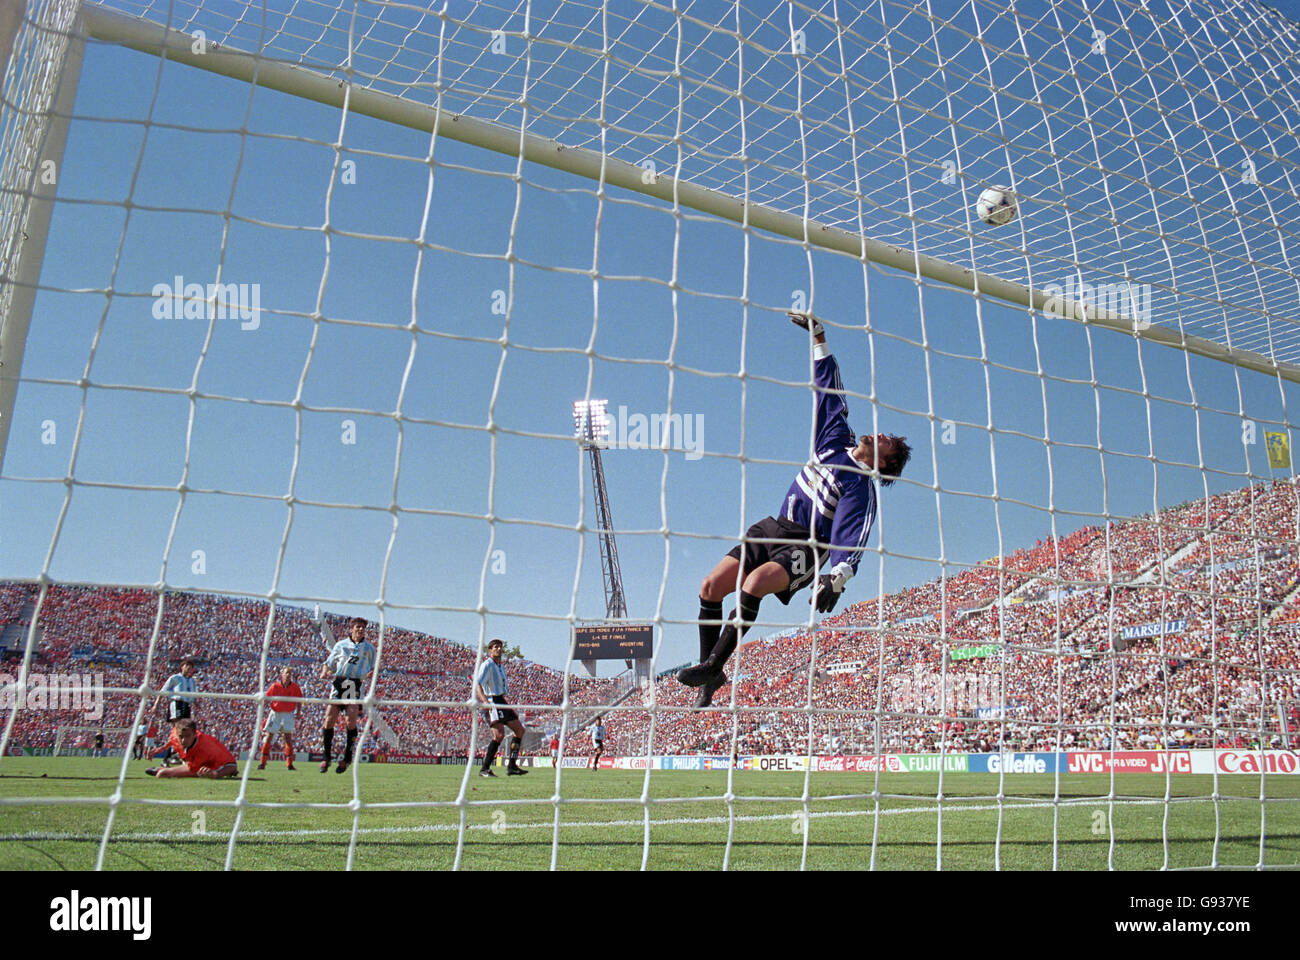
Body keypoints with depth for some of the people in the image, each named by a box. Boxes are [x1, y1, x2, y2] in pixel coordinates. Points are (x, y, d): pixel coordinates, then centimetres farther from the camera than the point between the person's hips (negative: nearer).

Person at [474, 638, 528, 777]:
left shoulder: (501, 667, 20)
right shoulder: (487, 665, -8)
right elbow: (477, 685, -20)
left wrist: (511, 709, 29)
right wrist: (485, 701, -35)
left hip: (501, 702, 10)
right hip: (492, 702, -10)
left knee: (519, 729, 7)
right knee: (499, 734, -20)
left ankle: (512, 766, 10)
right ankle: (484, 769, -13)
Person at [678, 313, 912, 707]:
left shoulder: (862, 490, -8)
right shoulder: (836, 437, 10)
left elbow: (850, 540, -20)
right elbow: (827, 384, 15)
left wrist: (837, 578, -36)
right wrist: (819, 337, 14)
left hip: (805, 547, -7)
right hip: (773, 528, 7)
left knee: (755, 582, -35)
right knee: (711, 586, -8)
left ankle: (714, 665, -24)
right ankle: (710, 672, 5)